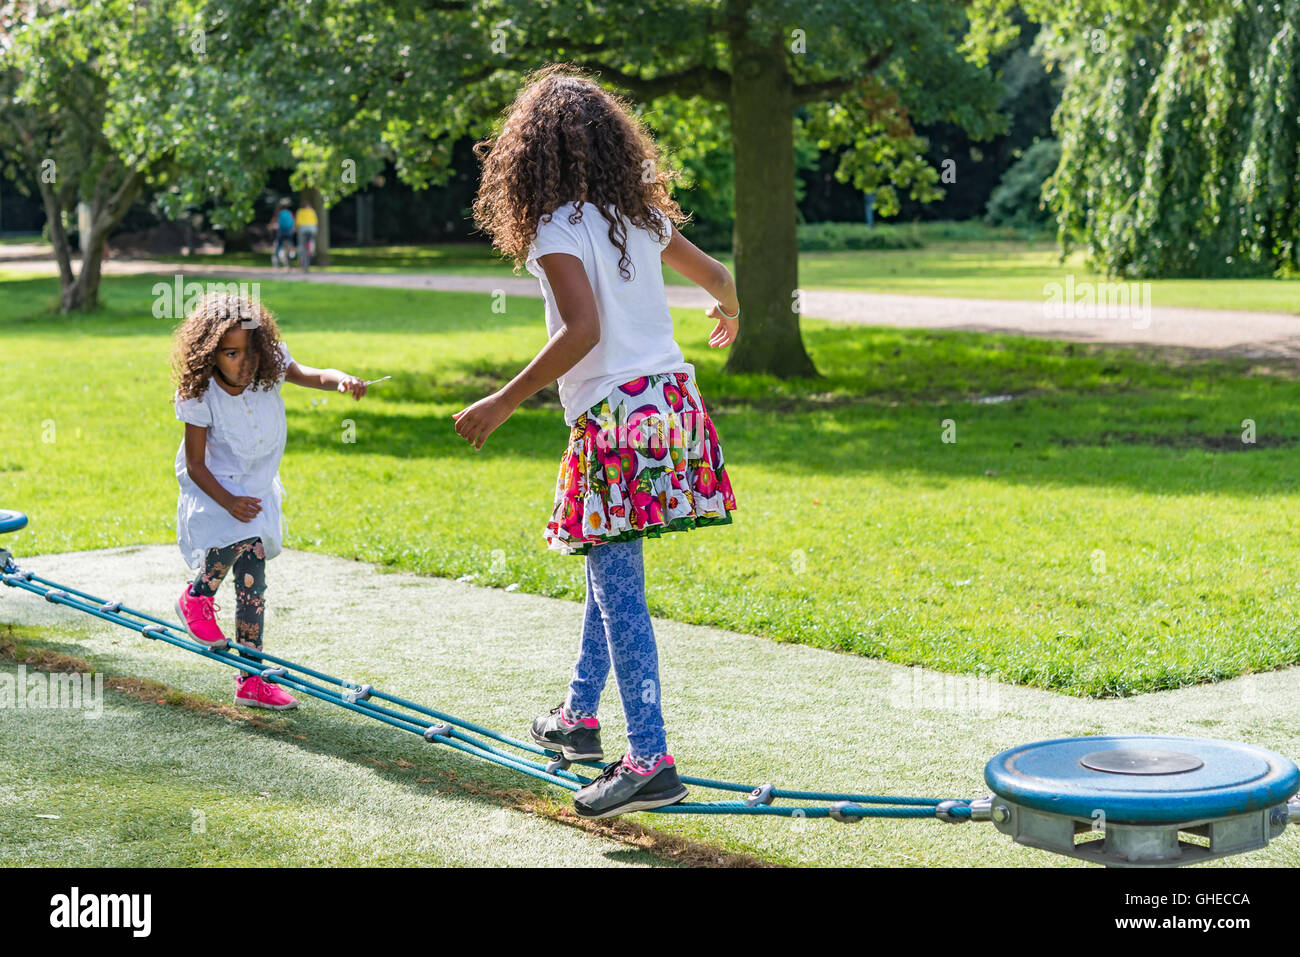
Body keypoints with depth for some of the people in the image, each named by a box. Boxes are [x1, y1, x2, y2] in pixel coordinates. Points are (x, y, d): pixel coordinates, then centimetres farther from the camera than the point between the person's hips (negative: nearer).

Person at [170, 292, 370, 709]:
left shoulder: (269, 368, -12)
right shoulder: (198, 396, -21)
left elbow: (313, 375, -25)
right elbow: (194, 465, -16)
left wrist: (342, 380, -47)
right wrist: (228, 502, -27)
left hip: (258, 487, 4)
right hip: (214, 487, -4)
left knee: (253, 580, 5)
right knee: (246, 541, -32)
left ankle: (251, 680, 12)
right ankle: (199, 596, -2)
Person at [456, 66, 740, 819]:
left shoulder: (556, 228, -9)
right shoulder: (641, 214, 12)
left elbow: (583, 331, -22)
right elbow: (717, 276, 24)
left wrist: (503, 404, -19)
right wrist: (730, 314, 48)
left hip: (615, 417, -8)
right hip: (671, 398, 8)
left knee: (619, 588, -6)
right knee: (610, 570, 21)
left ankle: (651, 762, -8)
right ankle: (579, 715, 33)